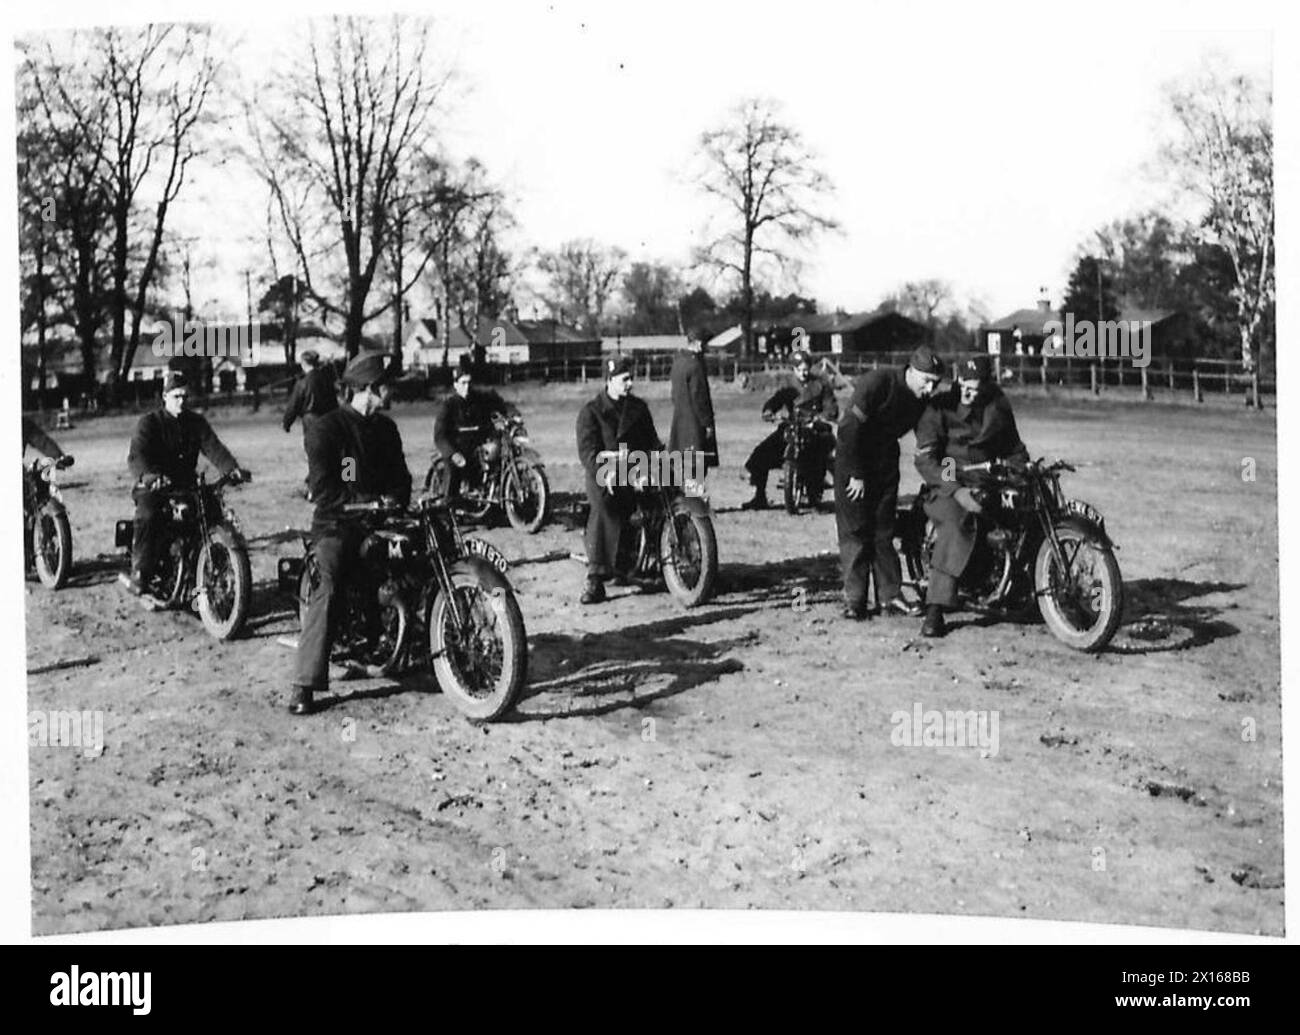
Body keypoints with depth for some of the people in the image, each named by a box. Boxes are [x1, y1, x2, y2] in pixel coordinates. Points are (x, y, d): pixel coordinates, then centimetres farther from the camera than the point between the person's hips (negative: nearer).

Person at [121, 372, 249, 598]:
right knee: (148, 517, -33)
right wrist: (148, 476, -41)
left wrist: (233, 469, -24)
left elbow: (214, 448, -3)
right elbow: (135, 455, -18)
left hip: (187, 484, 4)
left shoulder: (196, 422, 11)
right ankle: (139, 575, -30)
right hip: (154, 487, -4)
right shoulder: (148, 423, -2)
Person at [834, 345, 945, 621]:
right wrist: (856, 474, -19)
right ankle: (854, 600, -4)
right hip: (852, 457, -5)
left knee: (884, 530, 5)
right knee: (855, 530, -6)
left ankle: (889, 595, 8)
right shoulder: (876, 383, -23)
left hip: (886, 458, 5)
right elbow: (850, 429, -22)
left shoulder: (923, 400, -3)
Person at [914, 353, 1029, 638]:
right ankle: (935, 609, -38)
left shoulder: (999, 407, 12)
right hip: (946, 486, -5)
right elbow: (925, 459, -11)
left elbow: (1013, 449, 23)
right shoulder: (940, 407, -3)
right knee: (958, 525, -35)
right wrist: (956, 490, -24)